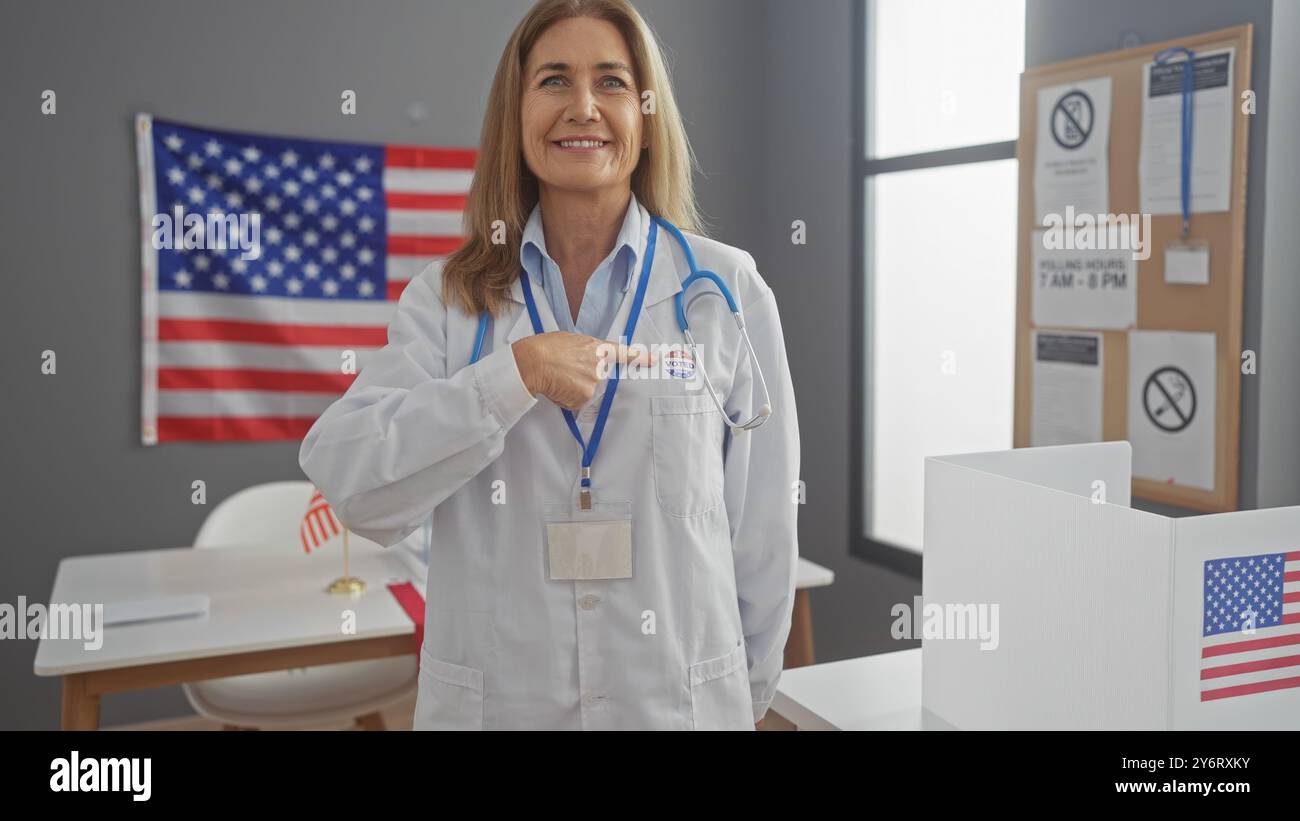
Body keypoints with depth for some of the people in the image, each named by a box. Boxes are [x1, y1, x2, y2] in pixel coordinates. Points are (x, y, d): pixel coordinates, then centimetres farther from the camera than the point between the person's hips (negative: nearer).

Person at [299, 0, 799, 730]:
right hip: (490, 701, 1)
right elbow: (351, 483, -12)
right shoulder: (447, 298, -1)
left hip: (682, 699, 0)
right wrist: (515, 374, -21)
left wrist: (751, 691, 6)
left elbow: (763, 520, 1)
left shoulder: (729, 290, -4)